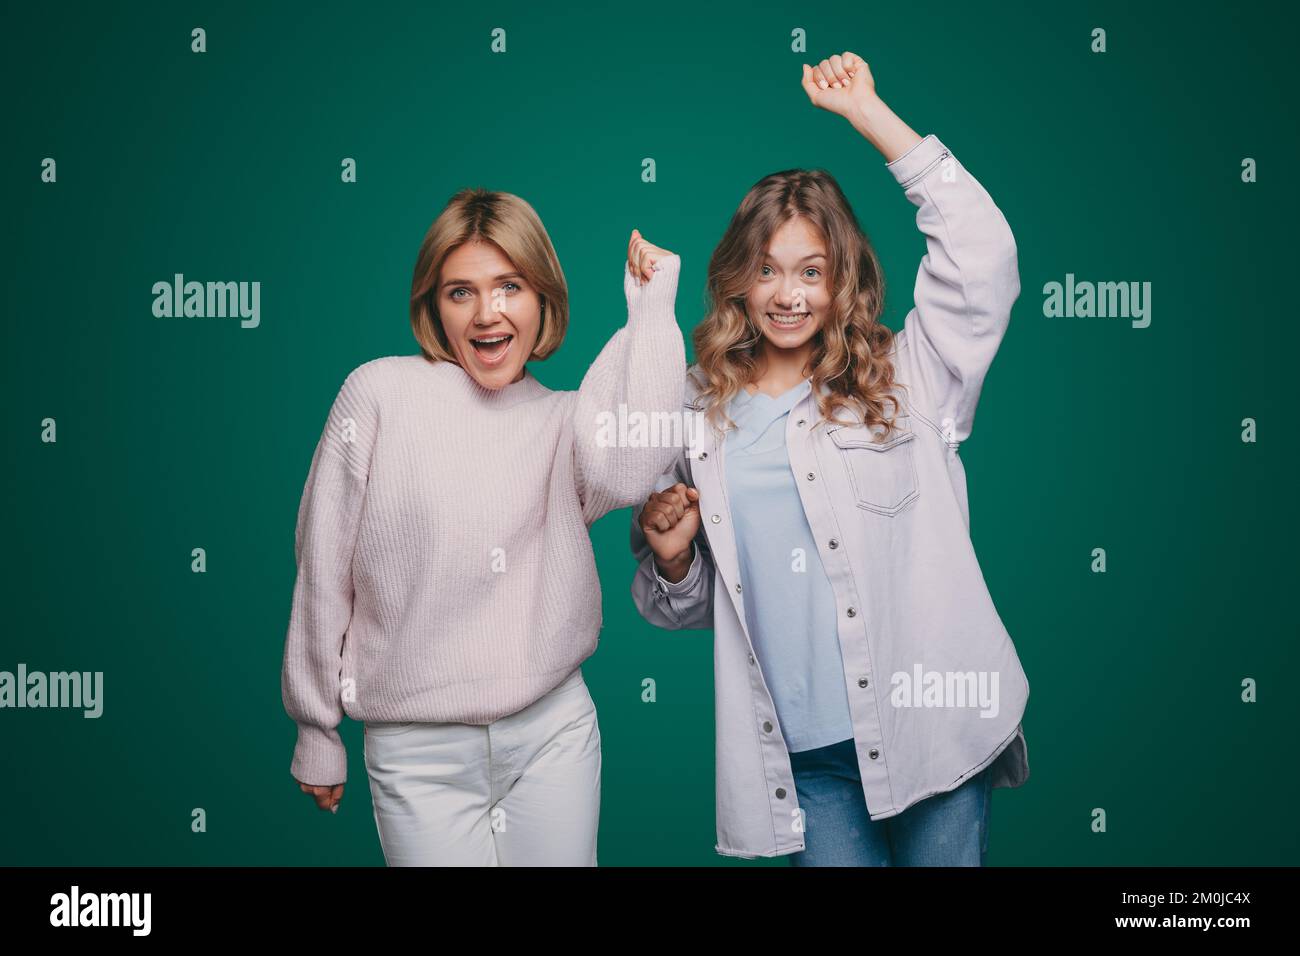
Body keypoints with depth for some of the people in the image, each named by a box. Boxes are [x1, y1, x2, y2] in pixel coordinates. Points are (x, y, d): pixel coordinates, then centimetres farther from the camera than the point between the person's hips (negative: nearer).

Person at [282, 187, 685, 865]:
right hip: (420, 753, -2)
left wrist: (652, 312, -12)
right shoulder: (379, 393, -5)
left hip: (555, 732, 3)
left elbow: (631, 470, -21)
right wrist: (316, 734, 5)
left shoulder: (565, 419, 3)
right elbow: (324, 570, 0)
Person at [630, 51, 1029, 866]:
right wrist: (670, 554, -8)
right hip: (804, 759, 2)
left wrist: (867, 110, -10)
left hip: (929, 730, -1)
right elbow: (689, 606, 16)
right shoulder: (700, 417, 7)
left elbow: (984, 249, -12)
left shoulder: (902, 383, 2)